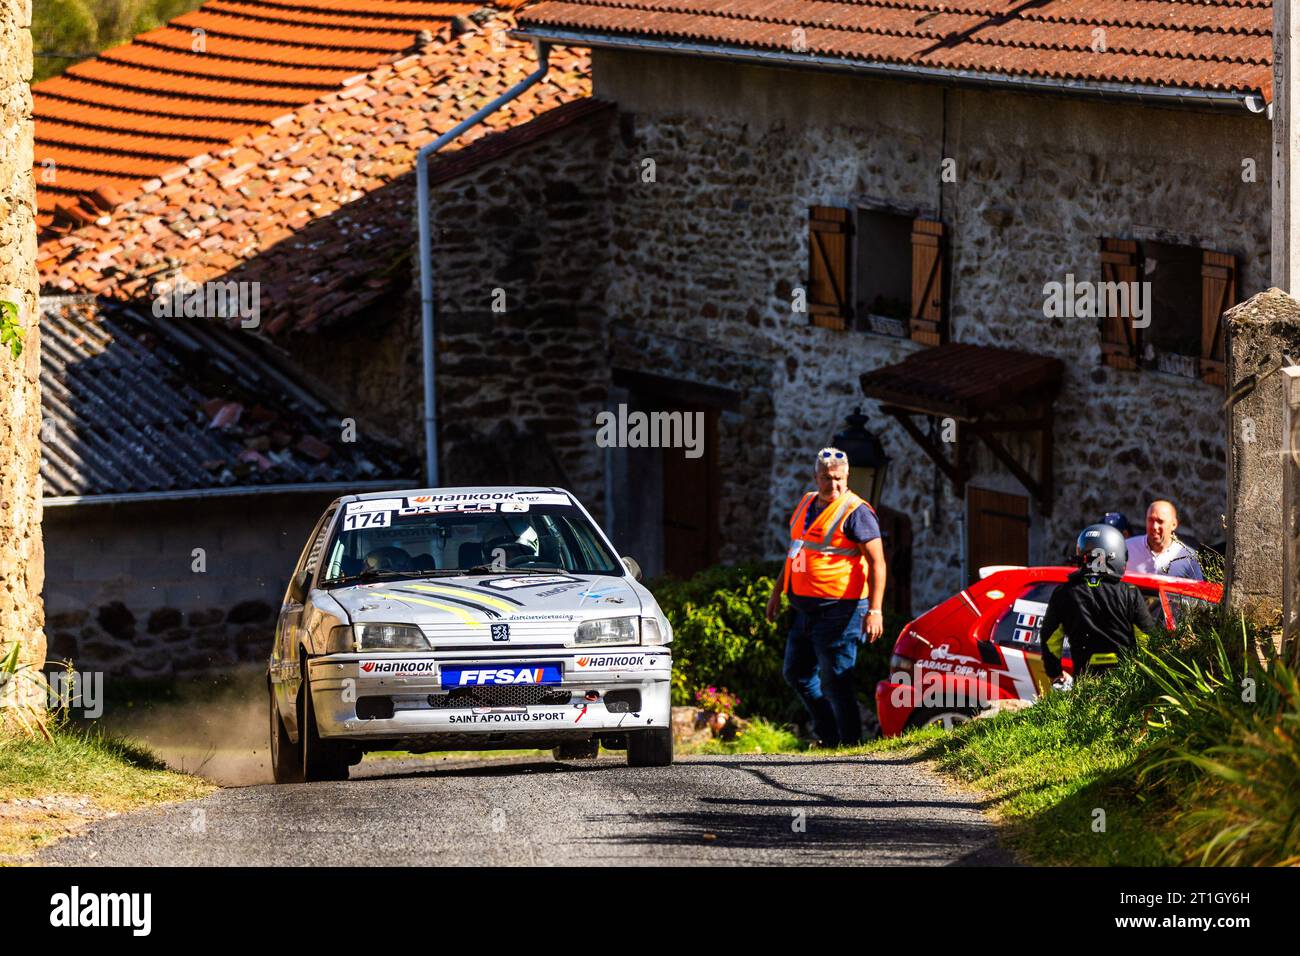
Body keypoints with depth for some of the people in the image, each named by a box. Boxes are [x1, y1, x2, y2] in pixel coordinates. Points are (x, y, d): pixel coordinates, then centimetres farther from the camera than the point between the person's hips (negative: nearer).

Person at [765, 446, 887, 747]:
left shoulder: (855, 512, -12)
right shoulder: (807, 504, 13)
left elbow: (877, 562, -15)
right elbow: (795, 550, 27)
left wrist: (875, 610, -23)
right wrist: (777, 591, 27)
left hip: (839, 610, -9)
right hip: (806, 610, 9)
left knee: (834, 681, -8)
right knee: (797, 673, 17)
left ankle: (849, 742, 0)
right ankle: (827, 733, 27)